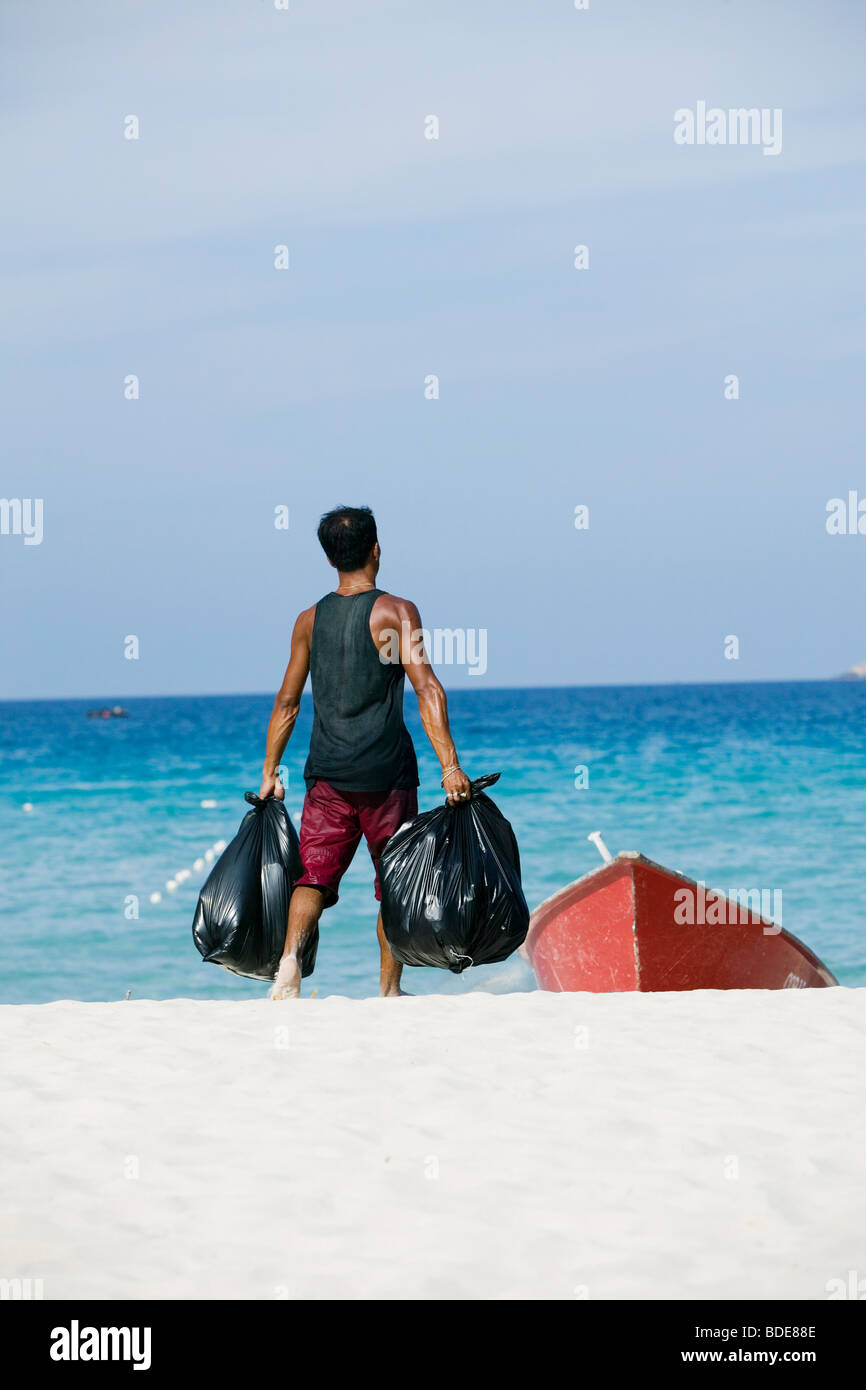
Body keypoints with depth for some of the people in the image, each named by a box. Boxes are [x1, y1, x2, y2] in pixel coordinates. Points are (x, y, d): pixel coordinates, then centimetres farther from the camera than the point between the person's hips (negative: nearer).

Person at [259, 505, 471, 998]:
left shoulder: (310, 620, 8)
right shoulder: (396, 611, -5)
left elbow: (287, 704, 11)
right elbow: (427, 689, -14)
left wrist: (270, 772, 19)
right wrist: (450, 766, -17)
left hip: (328, 773, 3)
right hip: (386, 772, -3)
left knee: (316, 874, 1)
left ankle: (291, 954, -25)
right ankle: (389, 989, 13)